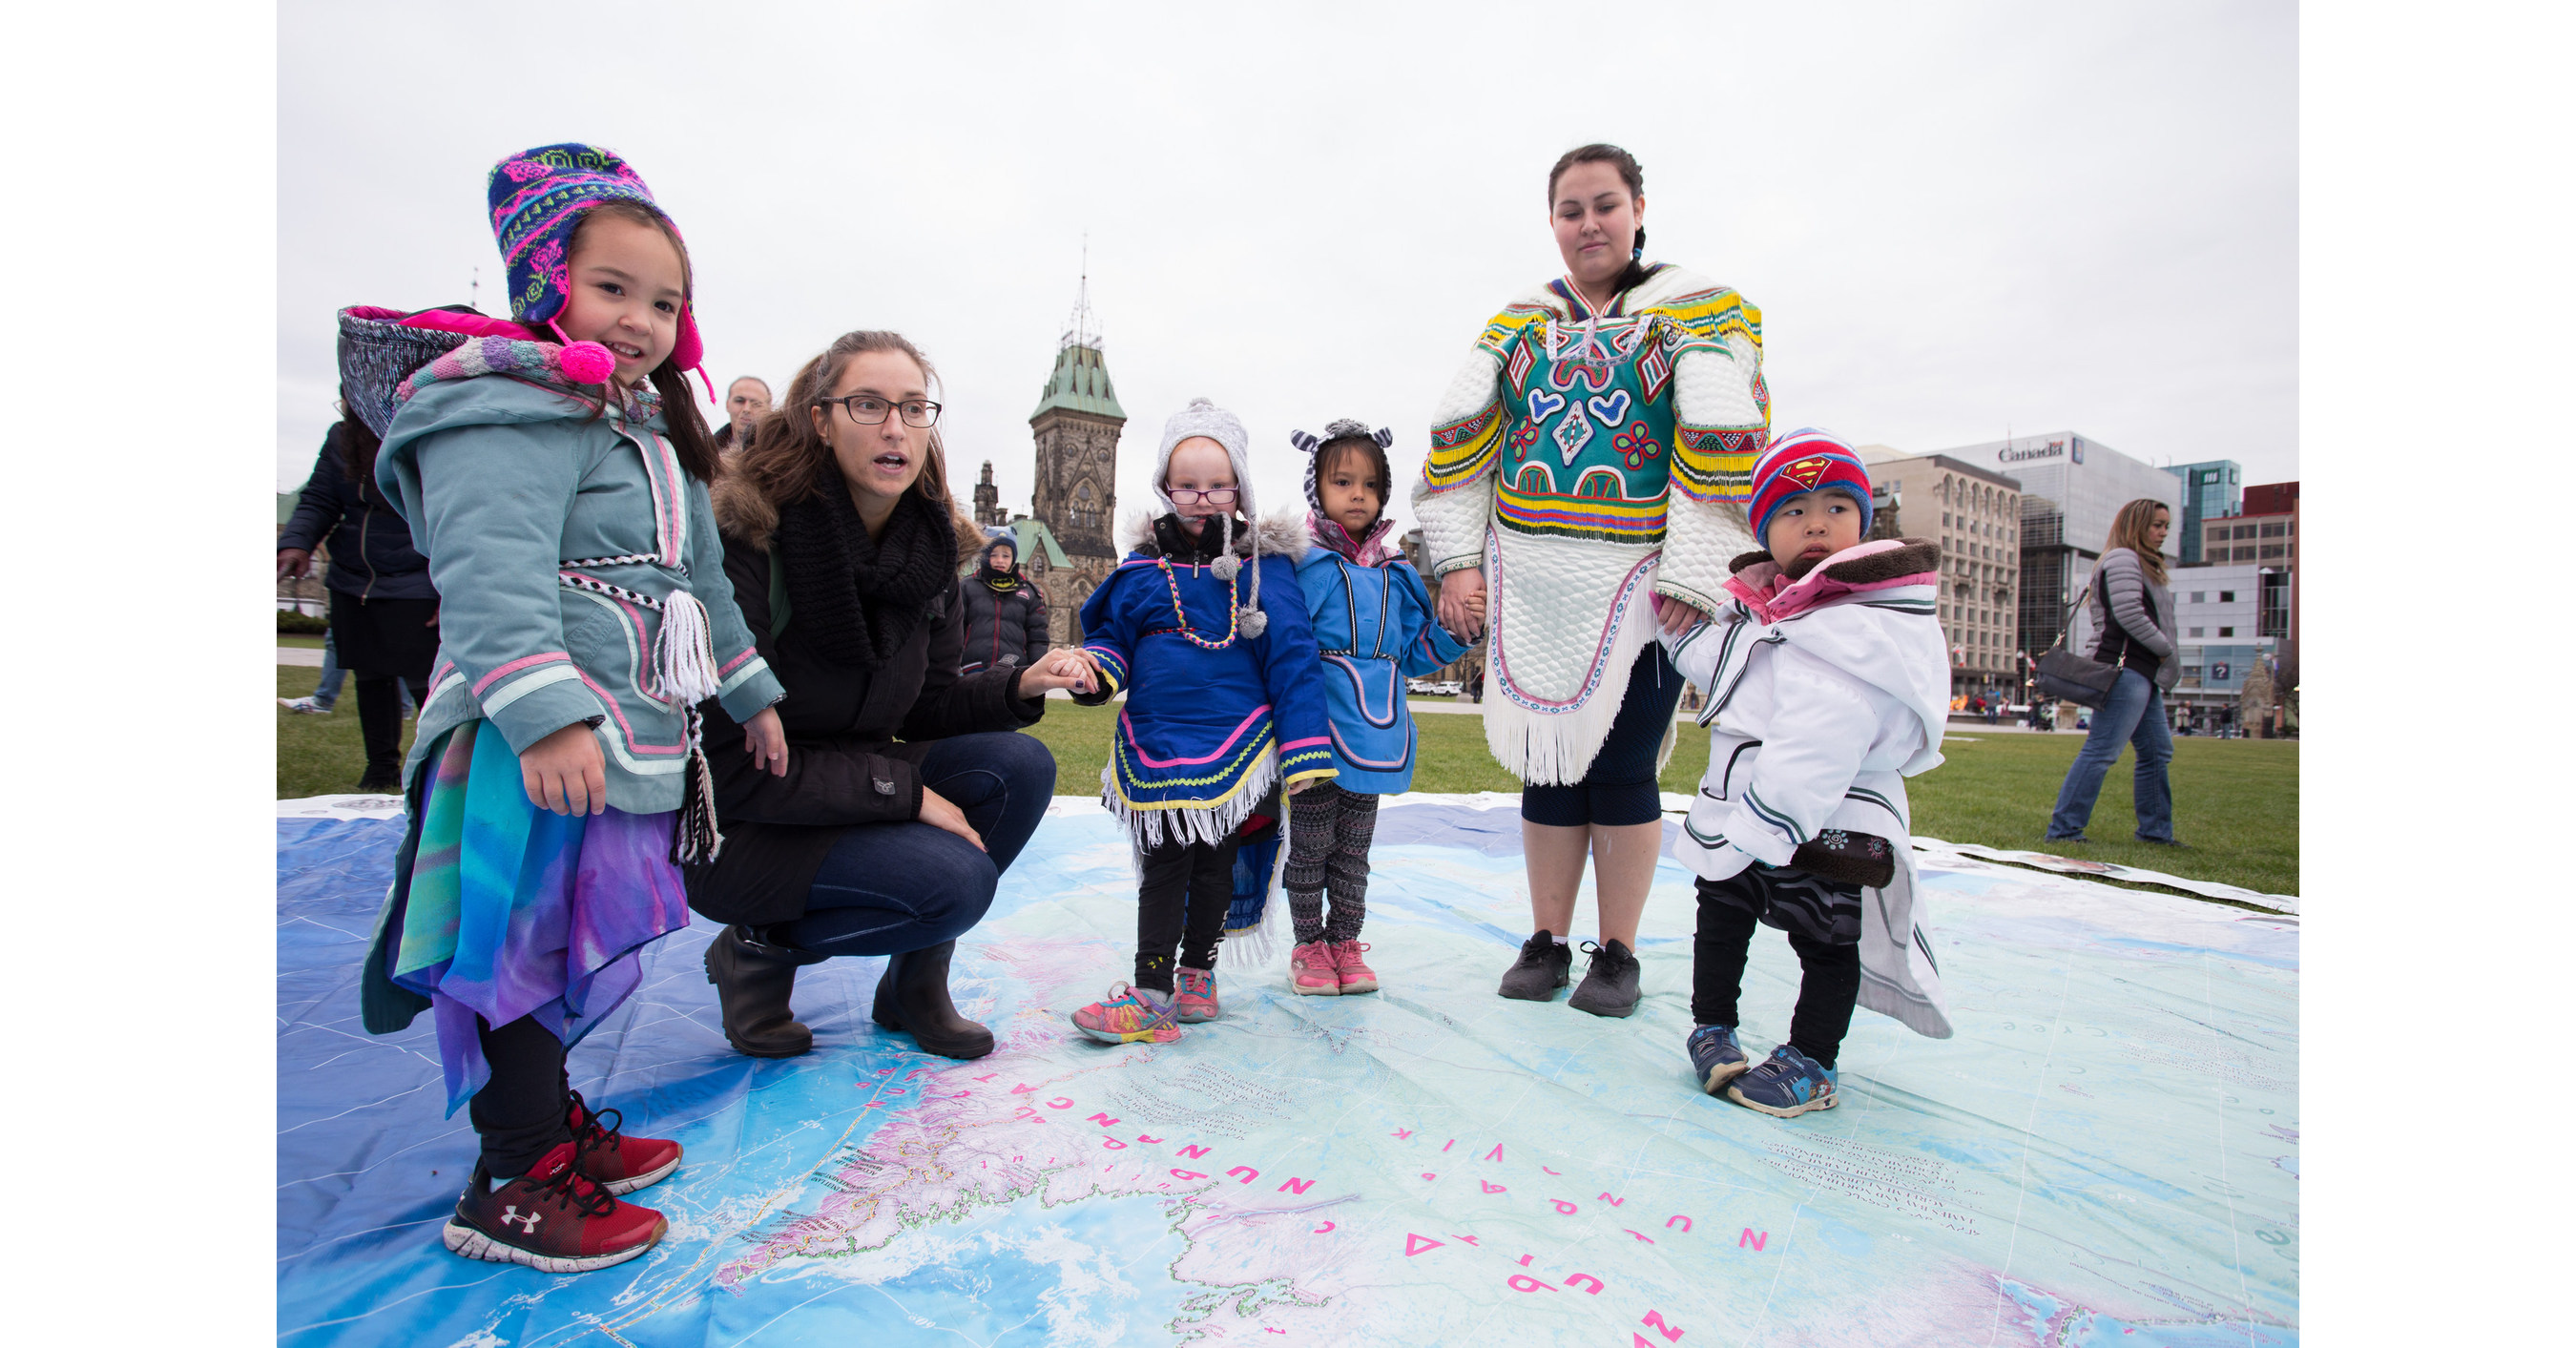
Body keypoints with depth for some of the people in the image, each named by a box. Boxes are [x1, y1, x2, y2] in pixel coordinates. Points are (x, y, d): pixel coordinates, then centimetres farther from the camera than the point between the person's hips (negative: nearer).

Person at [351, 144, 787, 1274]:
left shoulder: (651, 430, 22)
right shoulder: (510, 406, -11)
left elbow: (700, 582, 28)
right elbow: (490, 571, -25)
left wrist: (749, 692, 31)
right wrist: (546, 713, -34)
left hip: (633, 744, 10)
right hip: (537, 752, -10)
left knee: (566, 949, 19)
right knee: (522, 952, -1)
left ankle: (555, 1123, 33)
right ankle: (516, 1187, 12)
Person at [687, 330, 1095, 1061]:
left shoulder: (930, 547, -2)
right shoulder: (749, 537, -22)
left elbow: (927, 705, 5)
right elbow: (729, 760, -22)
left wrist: (1018, 686, -14)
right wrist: (906, 791, -24)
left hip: (853, 792, 6)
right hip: (730, 826, -6)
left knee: (1022, 767, -15)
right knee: (955, 877, -26)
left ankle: (915, 980, 2)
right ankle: (757, 950, 2)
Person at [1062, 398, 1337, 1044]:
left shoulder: (1265, 567, -3)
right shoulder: (1142, 567, 4)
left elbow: (1293, 659, -4)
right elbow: (1111, 633, 12)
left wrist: (1303, 749, -8)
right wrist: (1093, 668, -13)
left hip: (1233, 748, -2)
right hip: (1154, 745, 2)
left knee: (1214, 863, 12)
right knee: (1161, 868, 7)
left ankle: (1197, 972, 28)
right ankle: (1152, 993, 14)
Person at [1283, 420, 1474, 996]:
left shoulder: (1397, 573, 11)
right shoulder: (1302, 563, -8)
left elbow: (1412, 653, 14)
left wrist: (1454, 631, -1)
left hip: (1375, 734, 5)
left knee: (1353, 847, 16)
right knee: (1310, 844, 7)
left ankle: (1346, 942, 30)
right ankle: (1310, 945, 23)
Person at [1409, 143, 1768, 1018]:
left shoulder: (1699, 312, 5)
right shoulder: (1517, 323, 14)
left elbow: (1724, 441, -5)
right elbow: (1459, 434, 9)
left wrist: (1691, 576, -13)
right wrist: (1458, 558, 0)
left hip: (1638, 581, -2)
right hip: (1529, 584, 3)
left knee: (1621, 767, -1)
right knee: (1546, 763, 5)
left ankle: (1617, 953, 15)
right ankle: (1545, 943, 19)